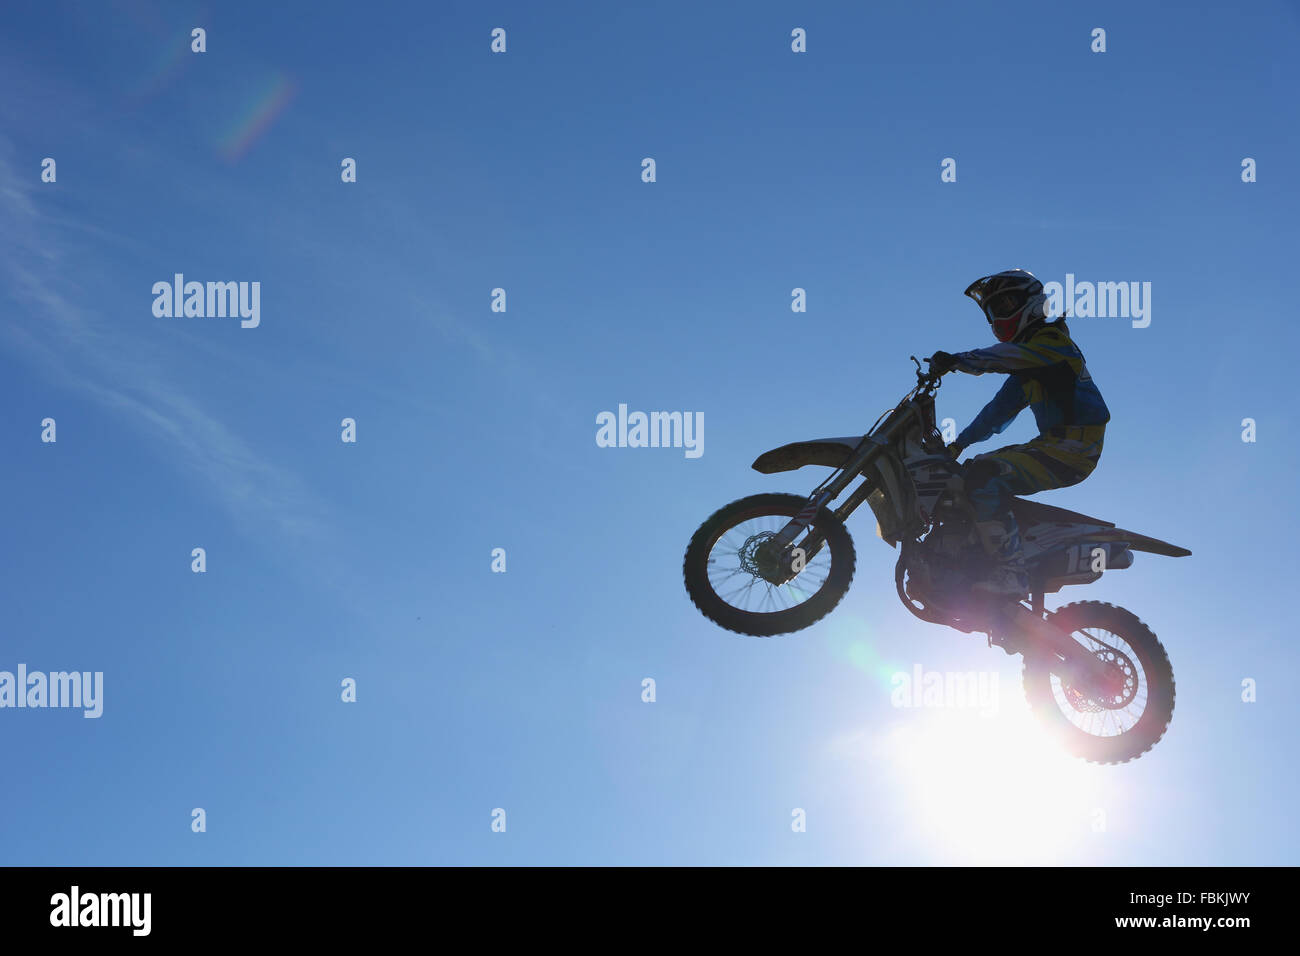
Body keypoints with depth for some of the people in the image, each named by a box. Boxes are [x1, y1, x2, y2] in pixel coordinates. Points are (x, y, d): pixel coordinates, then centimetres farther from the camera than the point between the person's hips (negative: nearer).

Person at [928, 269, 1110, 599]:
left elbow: (1009, 356, -28)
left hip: (1073, 445, -10)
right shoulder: (1026, 369, 24)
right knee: (971, 472, 12)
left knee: (985, 475, -26)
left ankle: (1010, 573, -32)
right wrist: (959, 443, 16)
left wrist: (959, 360, -40)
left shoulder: (1052, 340, -7)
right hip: (1053, 444, 10)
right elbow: (1000, 411, 26)